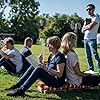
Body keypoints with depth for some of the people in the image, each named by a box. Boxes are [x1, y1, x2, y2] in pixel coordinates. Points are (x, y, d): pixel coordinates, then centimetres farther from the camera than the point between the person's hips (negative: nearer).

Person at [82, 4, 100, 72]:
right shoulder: (87, 19, 20)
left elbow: (90, 27, -19)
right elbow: (83, 30, 11)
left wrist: (85, 26, 1)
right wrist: (87, 26, -6)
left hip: (92, 39, -7)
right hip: (86, 39, 7)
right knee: (88, 57, 9)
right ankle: (91, 70, 16)